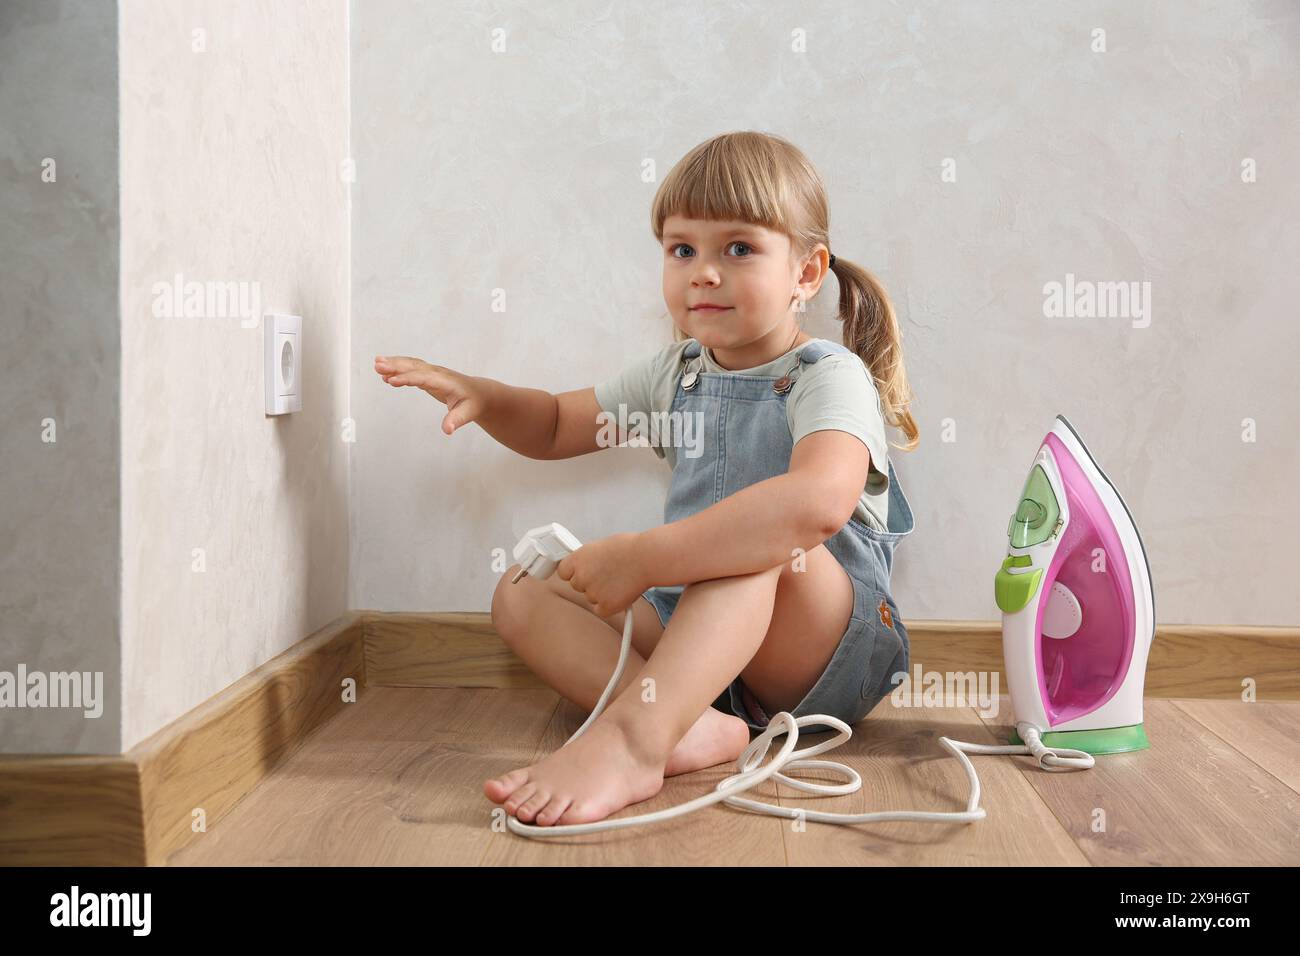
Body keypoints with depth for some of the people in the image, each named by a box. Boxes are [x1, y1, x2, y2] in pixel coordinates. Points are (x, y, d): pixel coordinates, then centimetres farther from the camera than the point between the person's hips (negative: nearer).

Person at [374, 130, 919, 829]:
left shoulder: (828, 376, -14)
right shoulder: (677, 375, 9)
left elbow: (818, 502, -38)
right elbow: (555, 427, 24)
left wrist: (640, 558, -38)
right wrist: (480, 396, 0)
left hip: (835, 648, -7)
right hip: (692, 626, 7)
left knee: (754, 535, -35)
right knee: (520, 592, -7)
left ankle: (630, 734, -47)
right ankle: (687, 726, -31)